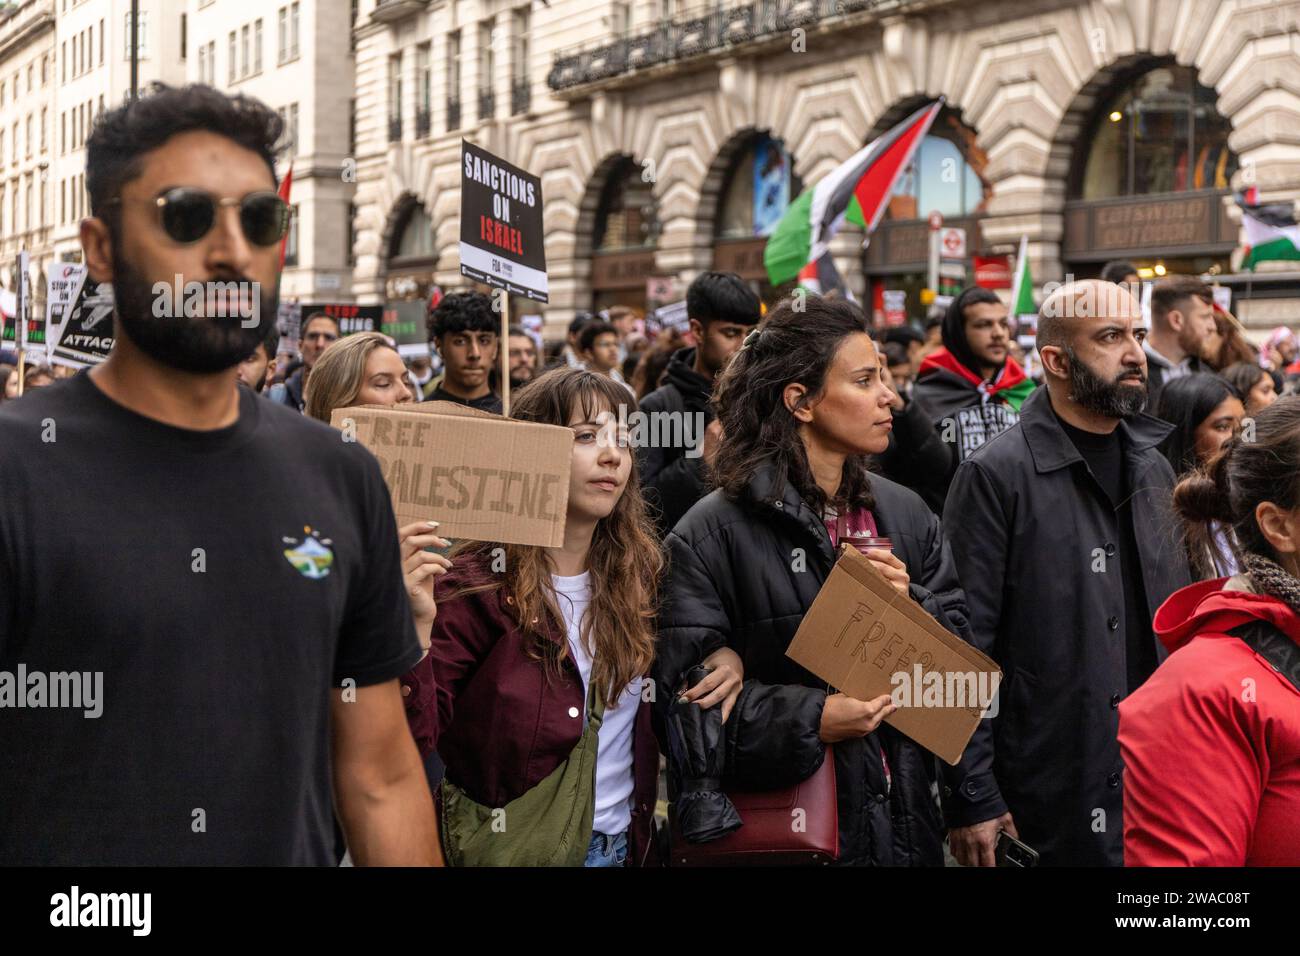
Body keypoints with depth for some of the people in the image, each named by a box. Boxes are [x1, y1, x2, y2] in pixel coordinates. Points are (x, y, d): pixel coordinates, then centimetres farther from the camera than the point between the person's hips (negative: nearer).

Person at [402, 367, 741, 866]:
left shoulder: (640, 571, -1)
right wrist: (413, 631, -37)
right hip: (511, 849, -5)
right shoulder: (477, 583, -16)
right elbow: (414, 737, -21)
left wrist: (724, 659, -4)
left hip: (622, 843, 5)